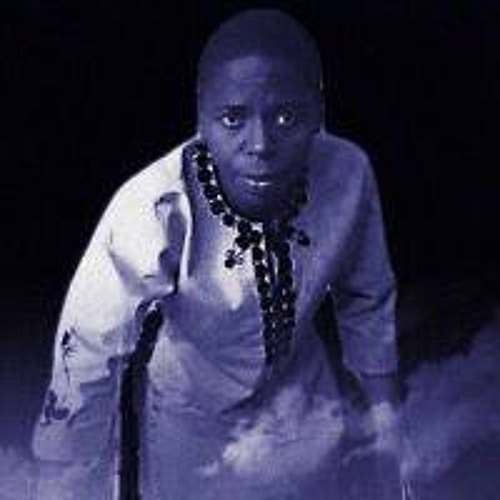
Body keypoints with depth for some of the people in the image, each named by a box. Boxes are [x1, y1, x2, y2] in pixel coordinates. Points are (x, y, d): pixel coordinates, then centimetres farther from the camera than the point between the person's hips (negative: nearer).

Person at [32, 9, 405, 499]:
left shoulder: (347, 174, -26)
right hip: (192, 417, -2)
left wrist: (382, 400, 5)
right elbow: (83, 370, -31)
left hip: (303, 403, 3)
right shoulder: (150, 215, -37)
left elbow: (366, 293, -7)